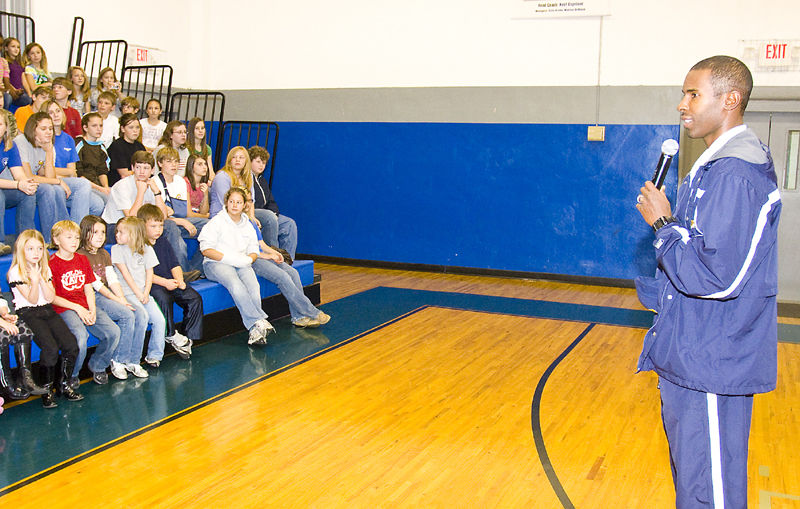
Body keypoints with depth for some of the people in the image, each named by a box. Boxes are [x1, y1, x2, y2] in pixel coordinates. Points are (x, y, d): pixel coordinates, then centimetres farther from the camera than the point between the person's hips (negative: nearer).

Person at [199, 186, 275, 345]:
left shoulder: (248, 225, 19)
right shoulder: (217, 222, 3)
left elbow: (254, 251, 19)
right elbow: (206, 250, -5)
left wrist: (248, 259, -5)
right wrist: (230, 258, -15)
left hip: (241, 264, 4)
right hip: (216, 264, -4)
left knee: (254, 287, -29)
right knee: (236, 286, -36)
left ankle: (255, 331, -35)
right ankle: (259, 322, -39)